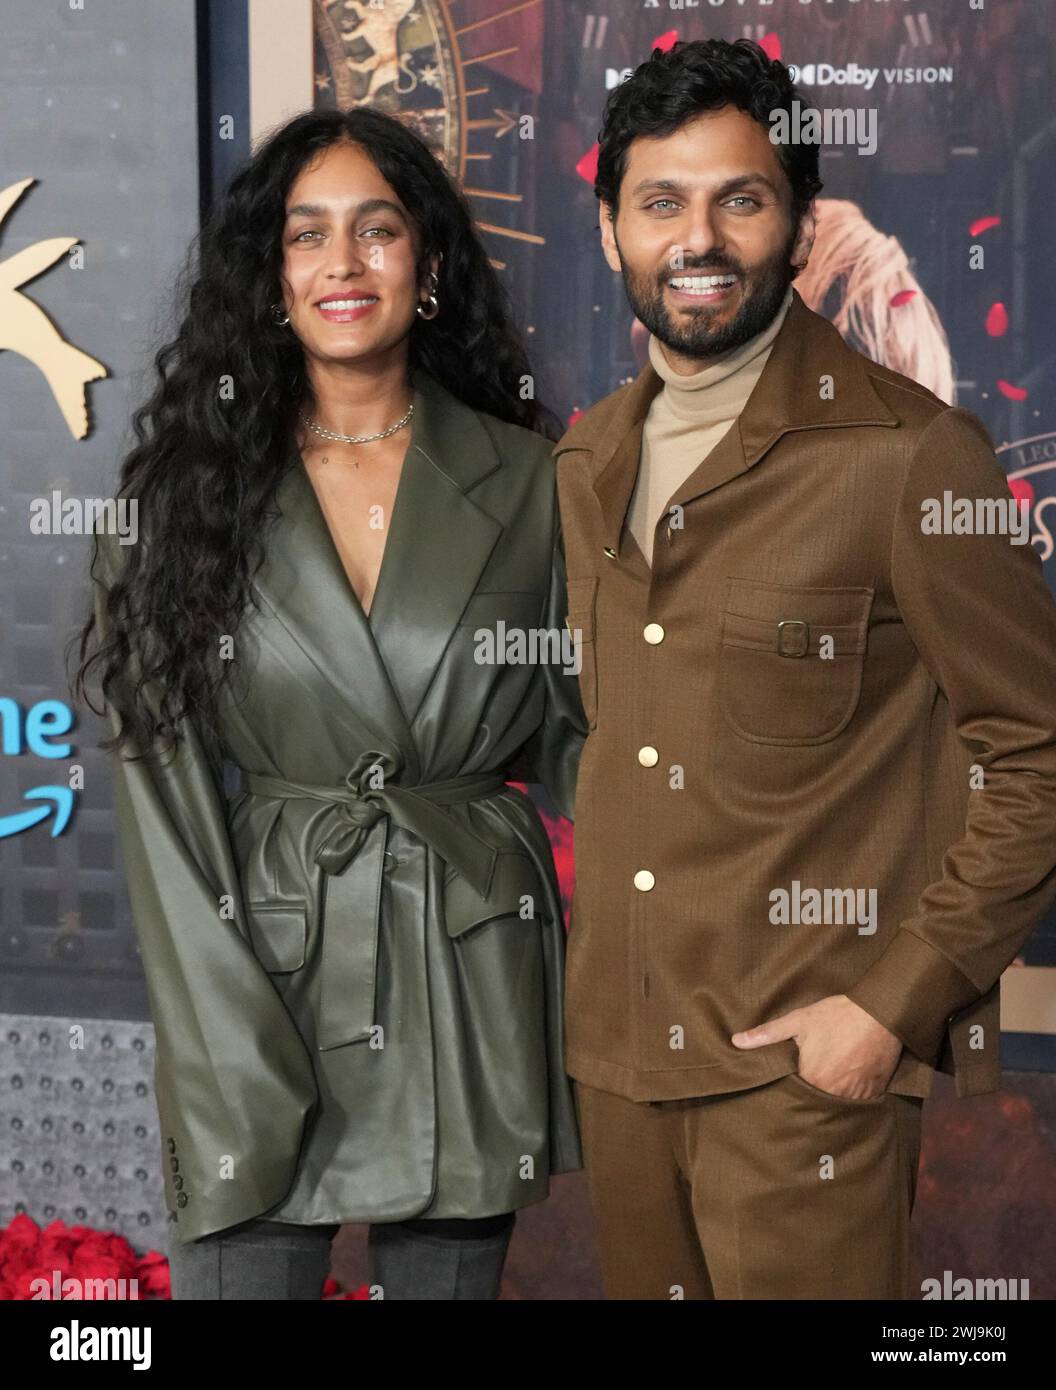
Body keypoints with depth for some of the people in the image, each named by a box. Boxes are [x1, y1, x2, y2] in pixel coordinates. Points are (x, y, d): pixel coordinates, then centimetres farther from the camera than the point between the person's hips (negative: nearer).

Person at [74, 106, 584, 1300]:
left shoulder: (525, 483, 3)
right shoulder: (192, 484, -1)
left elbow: (574, 735, 8)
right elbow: (159, 780, -4)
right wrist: (228, 1055, -12)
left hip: (471, 976, 1)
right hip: (261, 974, -1)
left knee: (449, 1274, 11)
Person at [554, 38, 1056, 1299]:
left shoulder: (909, 456, -13)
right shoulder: (588, 461, 9)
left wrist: (897, 1004, -15)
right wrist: (582, 968, 14)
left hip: (807, 1061, -6)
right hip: (612, 1049, 6)